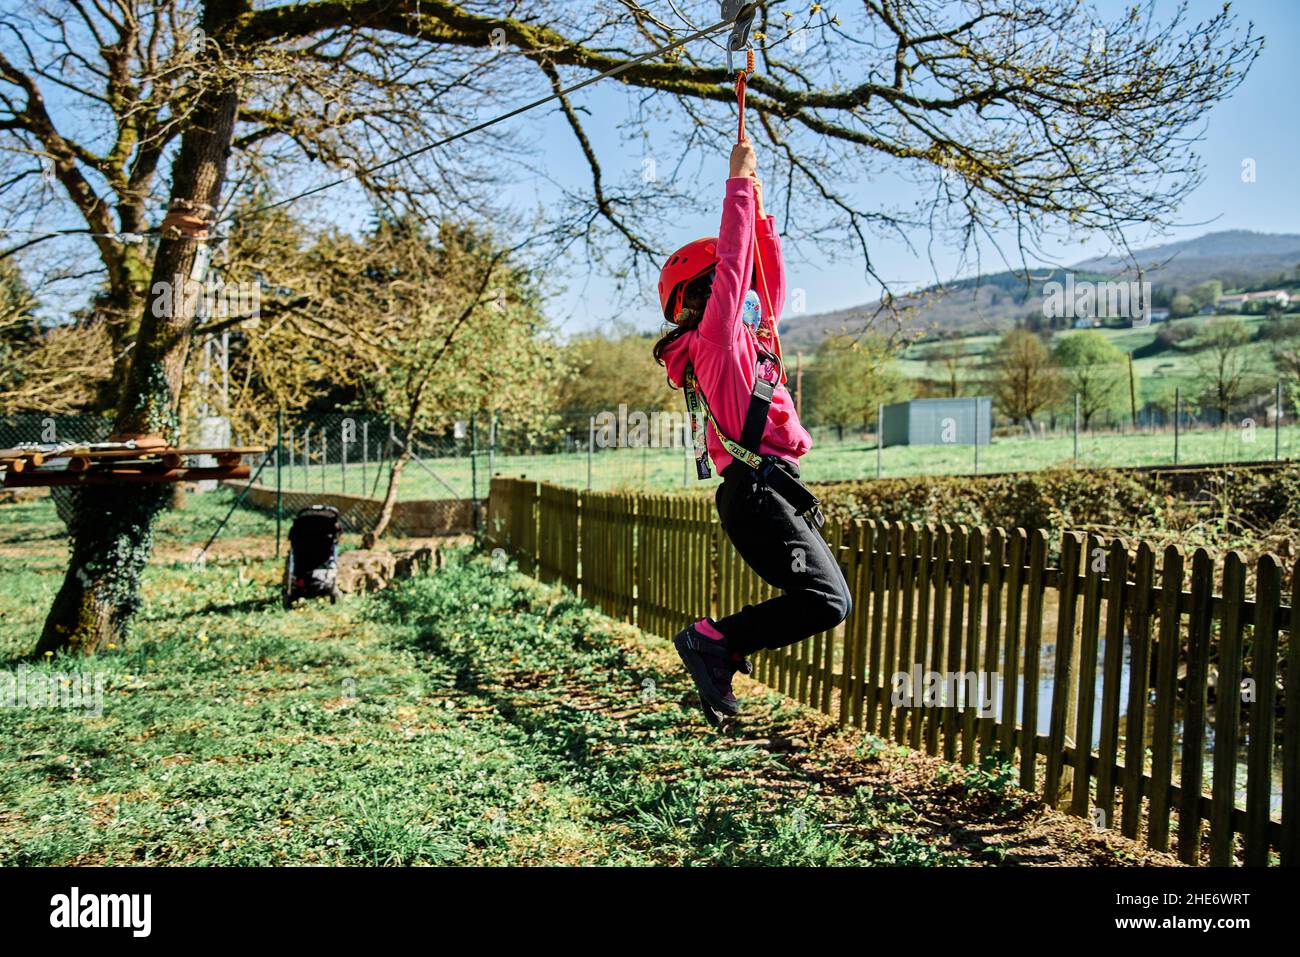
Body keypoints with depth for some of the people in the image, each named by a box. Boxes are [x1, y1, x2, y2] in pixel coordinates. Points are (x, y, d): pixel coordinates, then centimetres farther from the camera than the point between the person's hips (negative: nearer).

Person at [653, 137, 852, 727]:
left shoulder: (746, 339, 23)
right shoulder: (713, 339, -3)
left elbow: (770, 285, 31)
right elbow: (733, 263, -8)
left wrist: (760, 213, 29)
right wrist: (739, 183, -1)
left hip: (771, 493, 10)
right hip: (757, 491, -10)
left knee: (825, 600, 12)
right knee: (825, 600, -18)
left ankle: (716, 655, 11)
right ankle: (713, 639, -9)